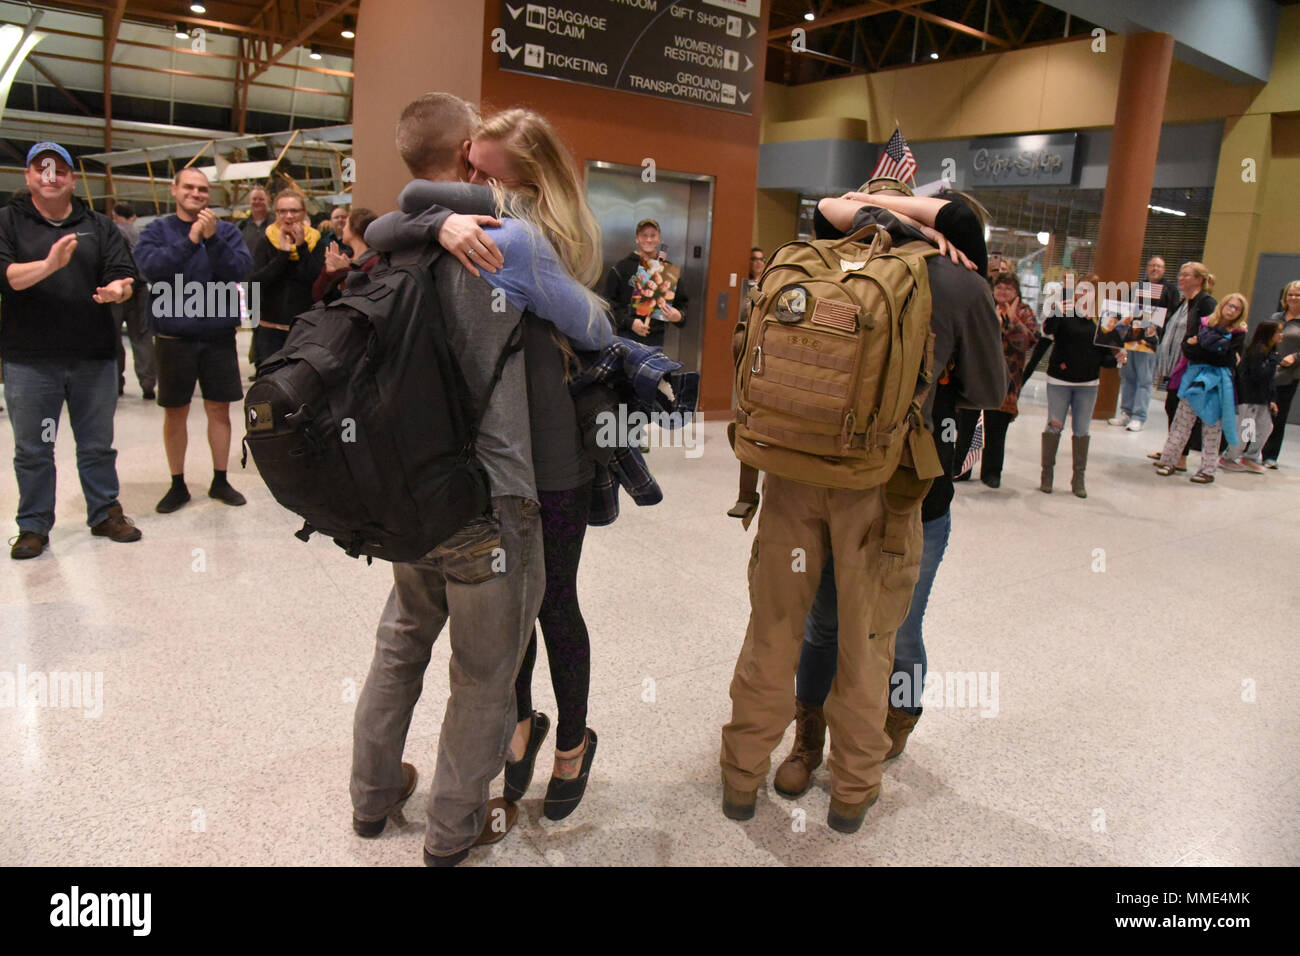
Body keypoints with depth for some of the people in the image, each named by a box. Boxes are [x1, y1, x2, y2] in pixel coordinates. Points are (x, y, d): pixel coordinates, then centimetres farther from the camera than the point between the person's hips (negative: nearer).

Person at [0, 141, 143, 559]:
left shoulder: (99, 226, 11)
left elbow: (125, 274, 3)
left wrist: (118, 289, -21)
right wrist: (48, 265, -27)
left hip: (94, 358, 1)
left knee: (98, 445, 12)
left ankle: (105, 514, 25)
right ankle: (34, 527, 20)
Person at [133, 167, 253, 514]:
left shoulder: (226, 231, 4)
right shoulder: (157, 230, 3)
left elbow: (242, 269, -10)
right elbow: (151, 267, -14)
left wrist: (212, 238, -21)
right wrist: (190, 240, -18)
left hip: (219, 334, 1)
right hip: (174, 335, 0)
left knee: (219, 409, 7)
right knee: (175, 412, 7)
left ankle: (220, 481, 20)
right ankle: (177, 485, 20)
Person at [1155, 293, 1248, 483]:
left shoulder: (1238, 333, 3)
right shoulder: (1201, 323, 7)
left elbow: (1229, 360, -9)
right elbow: (1186, 348, -3)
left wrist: (1198, 346, -7)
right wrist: (1214, 352, -13)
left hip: (1218, 381, -1)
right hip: (1196, 376, 1)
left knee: (1212, 426, 2)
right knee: (1183, 421, 1)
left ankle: (1208, 469, 7)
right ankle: (1167, 461, 7)